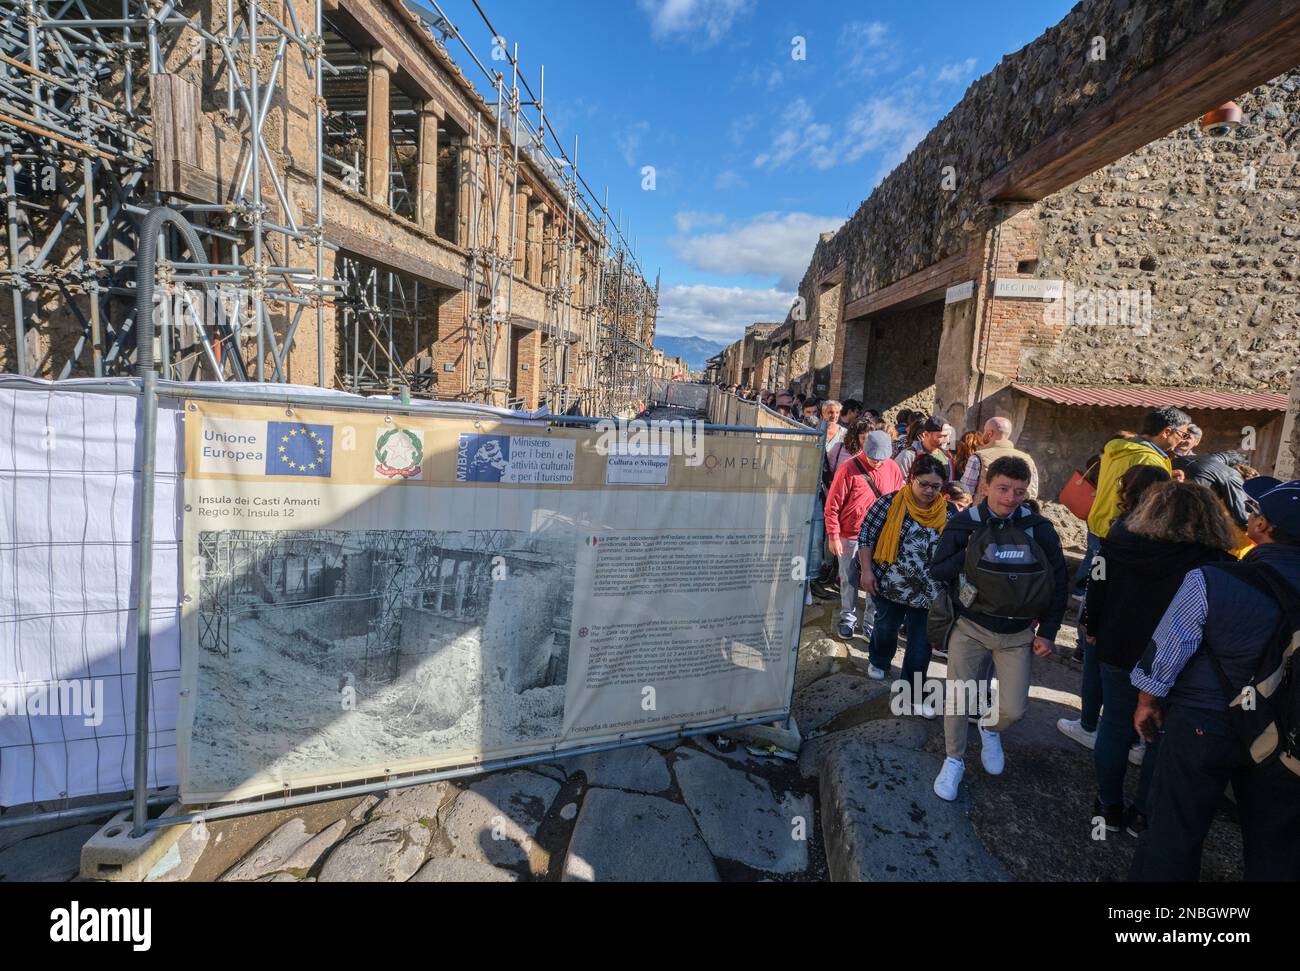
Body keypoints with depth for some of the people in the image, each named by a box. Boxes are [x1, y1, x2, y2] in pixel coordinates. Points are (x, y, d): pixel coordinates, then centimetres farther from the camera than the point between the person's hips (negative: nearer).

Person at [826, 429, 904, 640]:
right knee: (849, 580, 10)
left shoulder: (892, 468, -1)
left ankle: (872, 622, 20)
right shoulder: (849, 468, -12)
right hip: (850, 536, -2)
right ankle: (848, 619, 25)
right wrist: (833, 536, -10)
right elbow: (833, 505, -10)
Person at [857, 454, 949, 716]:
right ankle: (878, 662, 49)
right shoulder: (890, 503, -11)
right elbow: (866, 535, -7)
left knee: (921, 643, 7)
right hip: (889, 584, -2)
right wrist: (866, 571, -10)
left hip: (926, 591, 2)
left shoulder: (947, 513, -2)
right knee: (886, 627, 18)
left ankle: (913, 693, 24)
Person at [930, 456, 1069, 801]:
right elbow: (937, 571, -10)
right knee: (957, 700, 2)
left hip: (1017, 634, 1)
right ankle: (954, 761, 26)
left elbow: (1059, 581, 2)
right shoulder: (965, 523, -9)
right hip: (971, 627, -1)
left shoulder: (1039, 528, -7)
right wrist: (970, 554, -23)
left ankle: (990, 728, 38)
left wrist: (1048, 631, 1)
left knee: (1014, 709, 2)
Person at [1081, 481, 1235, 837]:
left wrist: (1093, 630, 13)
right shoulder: (1215, 561, -16)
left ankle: (1108, 807, 29)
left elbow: (1097, 589, 0)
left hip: (1119, 652, 2)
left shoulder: (1119, 541, -8)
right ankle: (1143, 815, 27)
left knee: (1115, 727, 15)